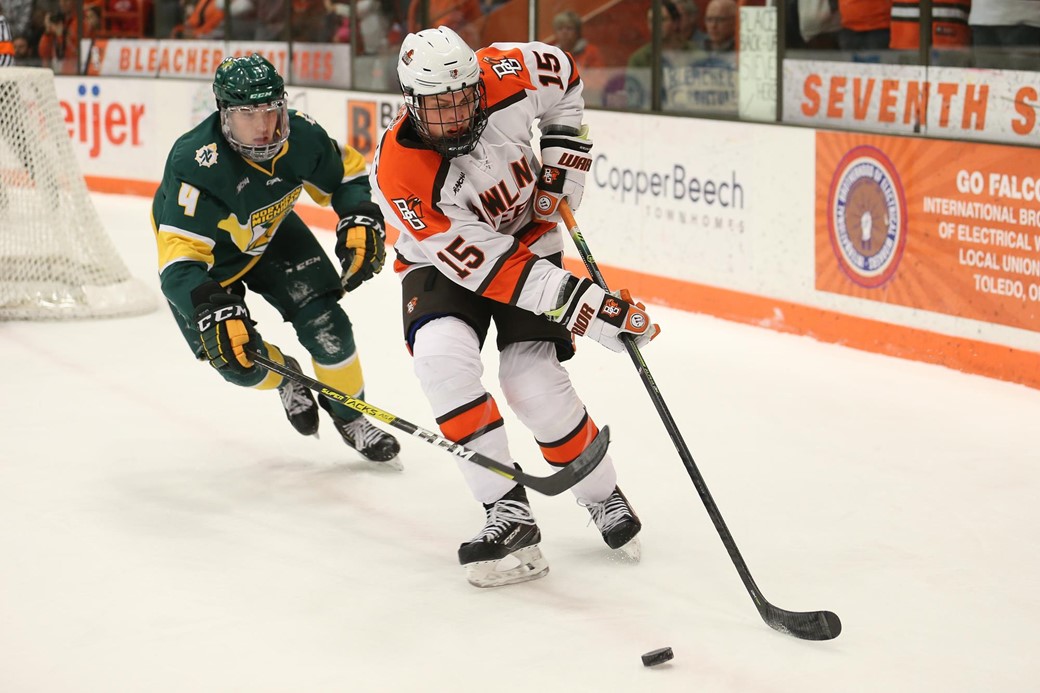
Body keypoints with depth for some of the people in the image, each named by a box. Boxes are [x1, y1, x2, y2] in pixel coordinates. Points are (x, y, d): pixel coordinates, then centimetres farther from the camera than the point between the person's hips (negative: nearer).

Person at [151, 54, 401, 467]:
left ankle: (351, 417, 15)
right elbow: (179, 260, -43)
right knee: (240, 362, -11)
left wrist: (360, 220, -20)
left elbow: (346, 172, -3)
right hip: (208, 254, -3)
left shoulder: (300, 135, -25)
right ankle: (284, 375, 27)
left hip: (272, 234, 3)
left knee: (327, 325, -9)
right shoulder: (196, 165, -40)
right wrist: (213, 312, -56)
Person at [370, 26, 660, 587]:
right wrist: (584, 305, -35)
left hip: (529, 235, 1)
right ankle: (509, 514, -21)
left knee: (533, 384, -14)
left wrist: (562, 165, -6)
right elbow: (481, 265, -32)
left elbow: (564, 77, 1)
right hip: (445, 261, -1)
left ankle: (603, 496, 12)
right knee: (442, 356, -29)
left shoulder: (507, 75, -26)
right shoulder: (398, 172, -32)